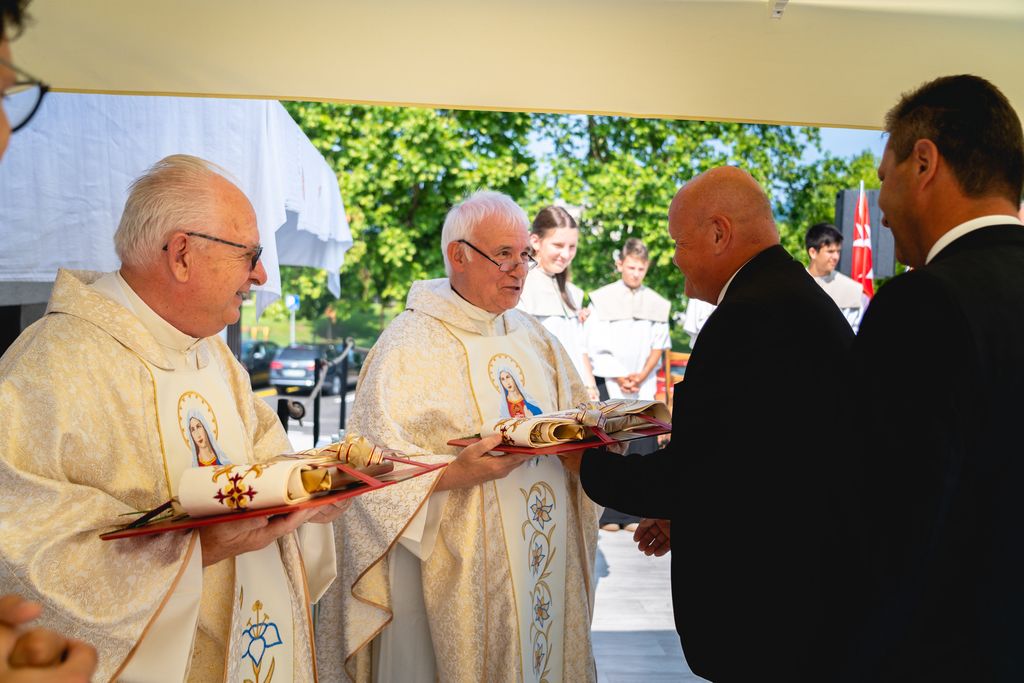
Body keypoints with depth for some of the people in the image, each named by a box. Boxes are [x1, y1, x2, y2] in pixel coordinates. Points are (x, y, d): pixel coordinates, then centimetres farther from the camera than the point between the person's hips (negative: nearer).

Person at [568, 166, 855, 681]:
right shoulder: (802, 296, 8)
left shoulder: (749, 316, -22)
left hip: (764, 612, -9)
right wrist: (682, 514, 13)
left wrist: (588, 464, -6)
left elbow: (686, 476, -21)